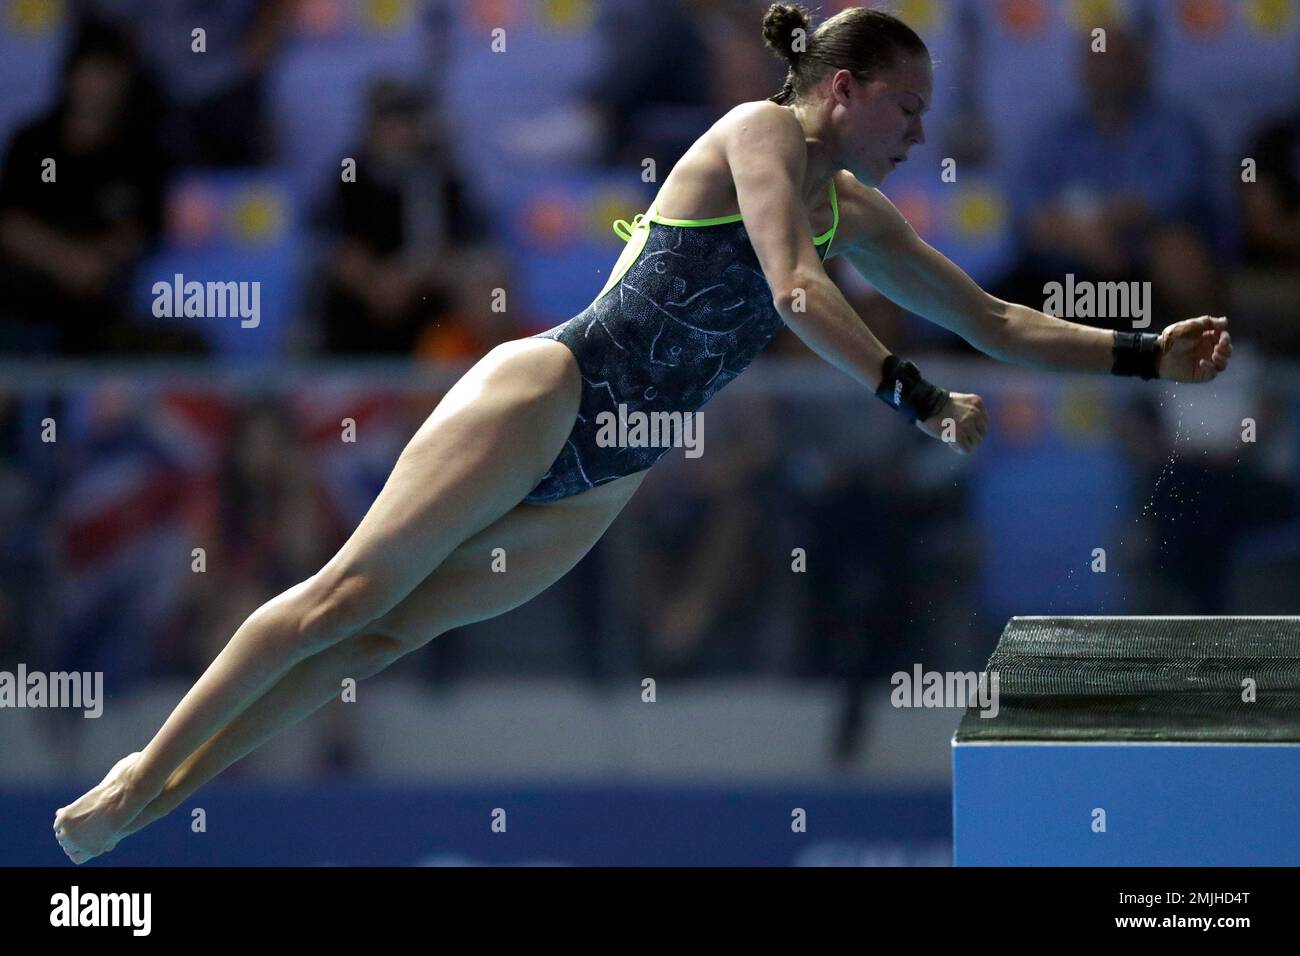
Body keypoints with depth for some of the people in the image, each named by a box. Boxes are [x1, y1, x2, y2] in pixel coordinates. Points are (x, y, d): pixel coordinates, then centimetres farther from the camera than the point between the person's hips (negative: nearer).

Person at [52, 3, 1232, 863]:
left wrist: (1147, 357, 12)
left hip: (606, 478, 8)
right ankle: (150, 764, -4)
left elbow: (992, 320, 20)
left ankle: (165, 788, 4)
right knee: (351, 591, -10)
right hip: (549, 395, -8)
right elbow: (796, 293, -24)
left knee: (394, 629, 3)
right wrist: (921, 402, -27)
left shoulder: (858, 212, 15)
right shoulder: (761, 133, -9)